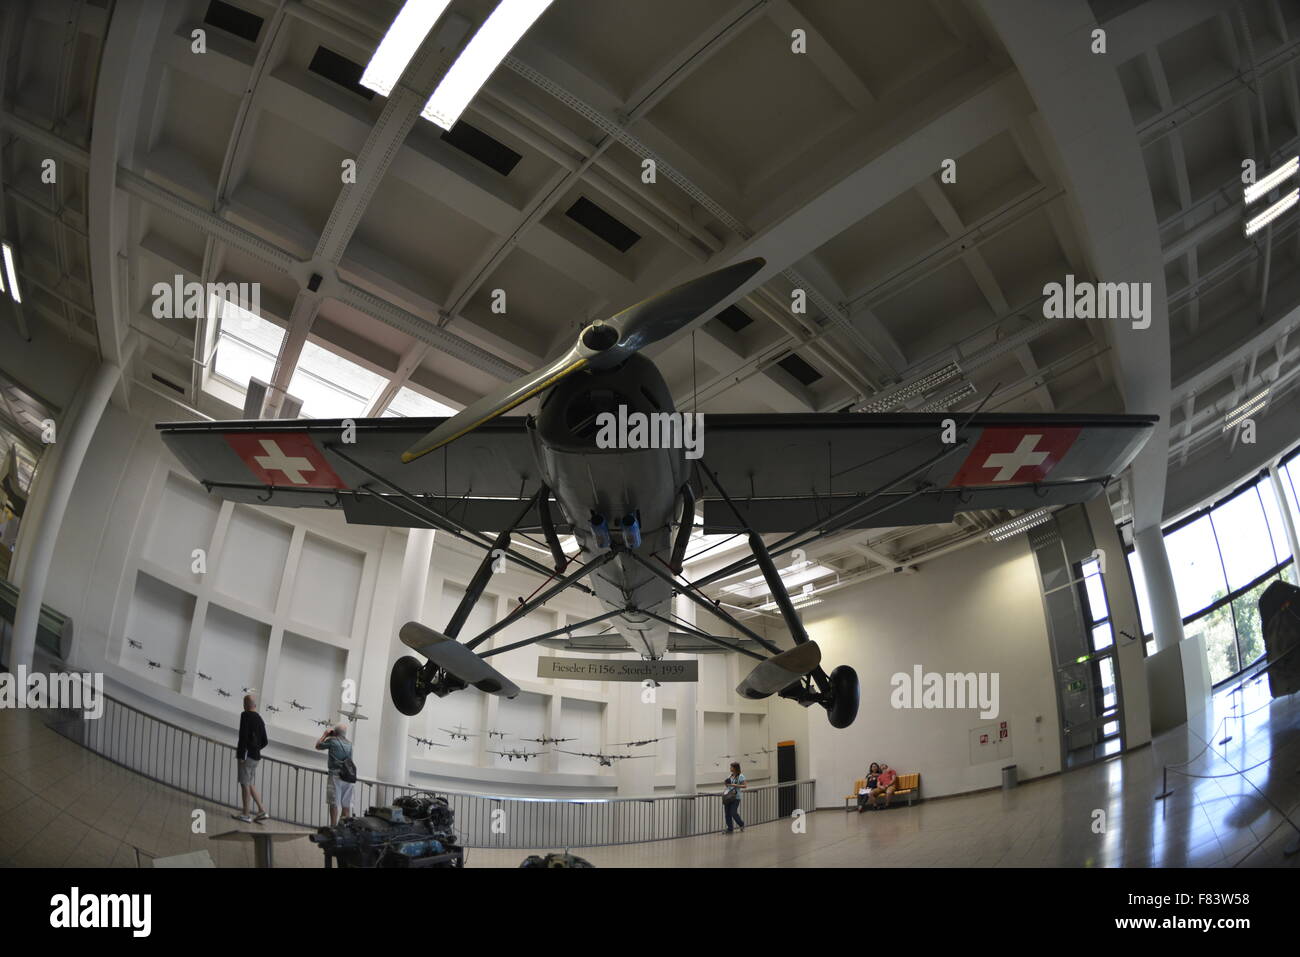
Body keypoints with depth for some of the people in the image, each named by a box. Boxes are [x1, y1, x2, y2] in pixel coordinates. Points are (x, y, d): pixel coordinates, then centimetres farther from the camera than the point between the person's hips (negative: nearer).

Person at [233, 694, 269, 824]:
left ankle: (246, 814, 1)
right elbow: (264, 742, 18)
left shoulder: (246, 716, -8)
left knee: (245, 784, -2)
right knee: (249, 784, 15)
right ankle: (262, 811, 9)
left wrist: (241, 754, -17)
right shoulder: (260, 719, 15)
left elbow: (243, 736, -18)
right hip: (256, 756, 8)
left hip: (247, 755, -8)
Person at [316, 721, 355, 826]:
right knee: (346, 804, 9)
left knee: (334, 804, -1)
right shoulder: (349, 744, 11)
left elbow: (318, 746, 10)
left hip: (335, 775, -5)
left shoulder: (332, 741, -3)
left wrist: (325, 734, 21)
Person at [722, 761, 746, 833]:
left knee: (733, 813, -10)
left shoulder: (740, 776, -7)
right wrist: (725, 783, 1)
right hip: (728, 797, 6)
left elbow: (744, 786, -12)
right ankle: (730, 828, 14)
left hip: (735, 797, -6)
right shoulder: (730, 776, 13)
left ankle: (741, 824, 16)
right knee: (727, 813, 3)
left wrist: (735, 785, -20)